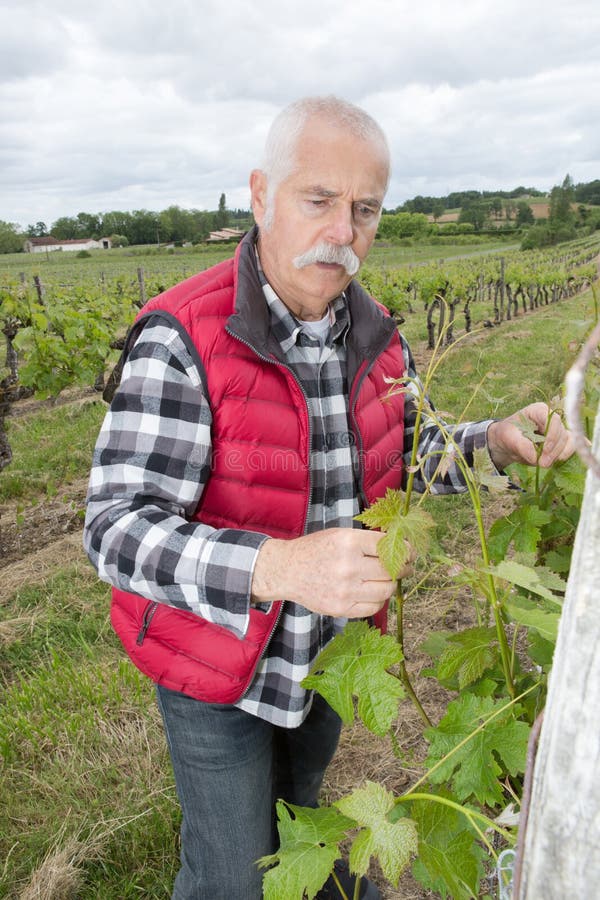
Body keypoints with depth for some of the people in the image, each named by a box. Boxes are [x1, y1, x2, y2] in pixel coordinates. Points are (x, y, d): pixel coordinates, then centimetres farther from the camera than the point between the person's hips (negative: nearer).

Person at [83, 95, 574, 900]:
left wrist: (494, 443, -15)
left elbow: (408, 452, 5)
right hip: (217, 662, -5)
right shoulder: (182, 340, -27)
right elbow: (117, 531, -31)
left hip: (330, 650, 5)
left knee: (296, 801, 32)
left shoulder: (373, 333, -7)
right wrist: (277, 568, -47)